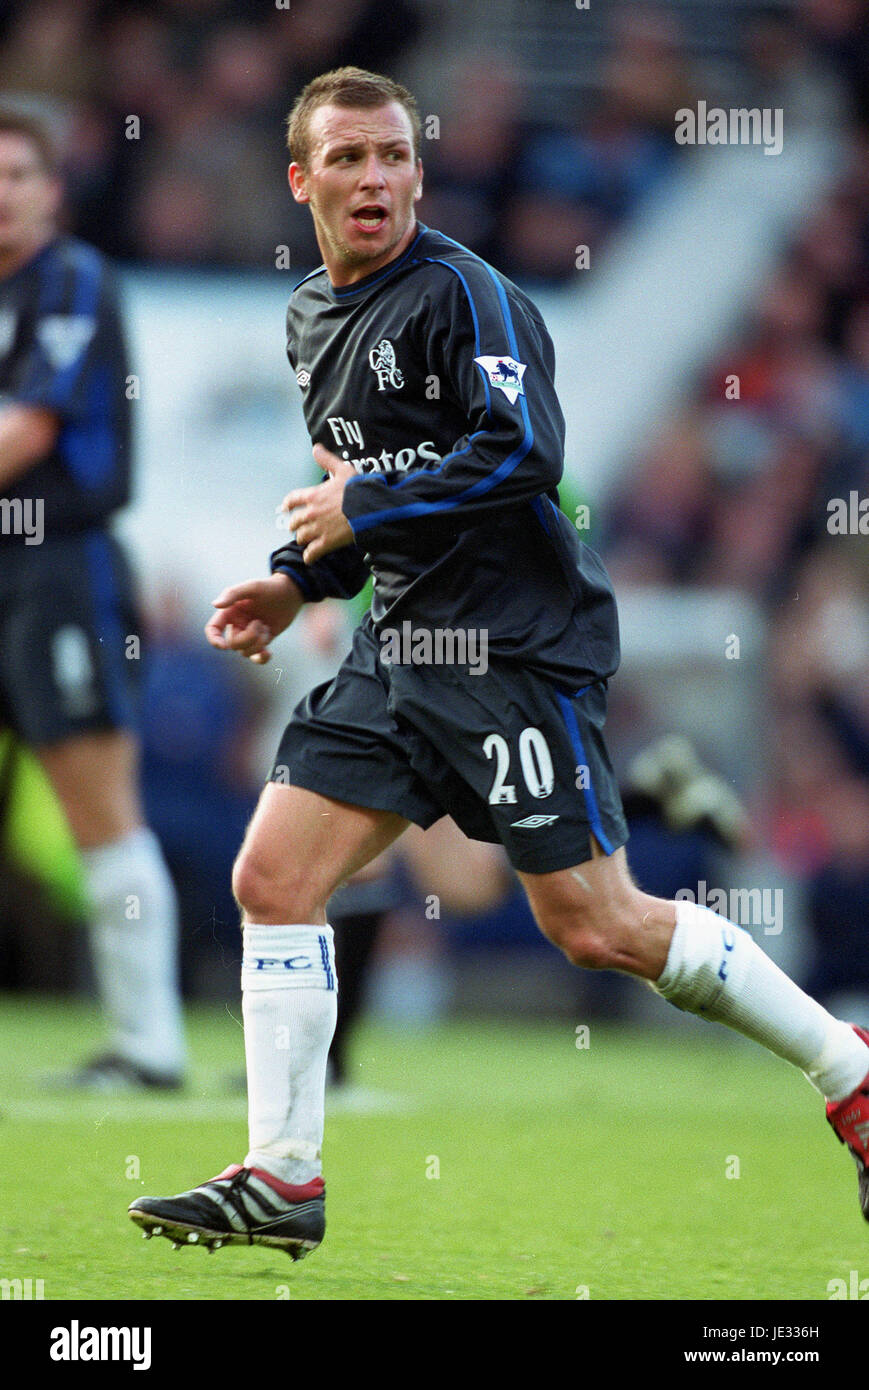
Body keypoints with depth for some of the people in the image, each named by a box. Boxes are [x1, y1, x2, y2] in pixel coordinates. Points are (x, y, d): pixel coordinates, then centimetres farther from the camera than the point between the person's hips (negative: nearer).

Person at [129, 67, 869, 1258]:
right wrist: (298, 581, 13)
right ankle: (282, 1182, 2)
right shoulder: (313, 318, 15)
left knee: (596, 927, -8)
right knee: (272, 878, -2)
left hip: (521, 644, -8)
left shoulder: (461, 295, -12)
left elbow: (525, 451, -24)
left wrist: (364, 506, -17)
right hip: (405, 645, 8)